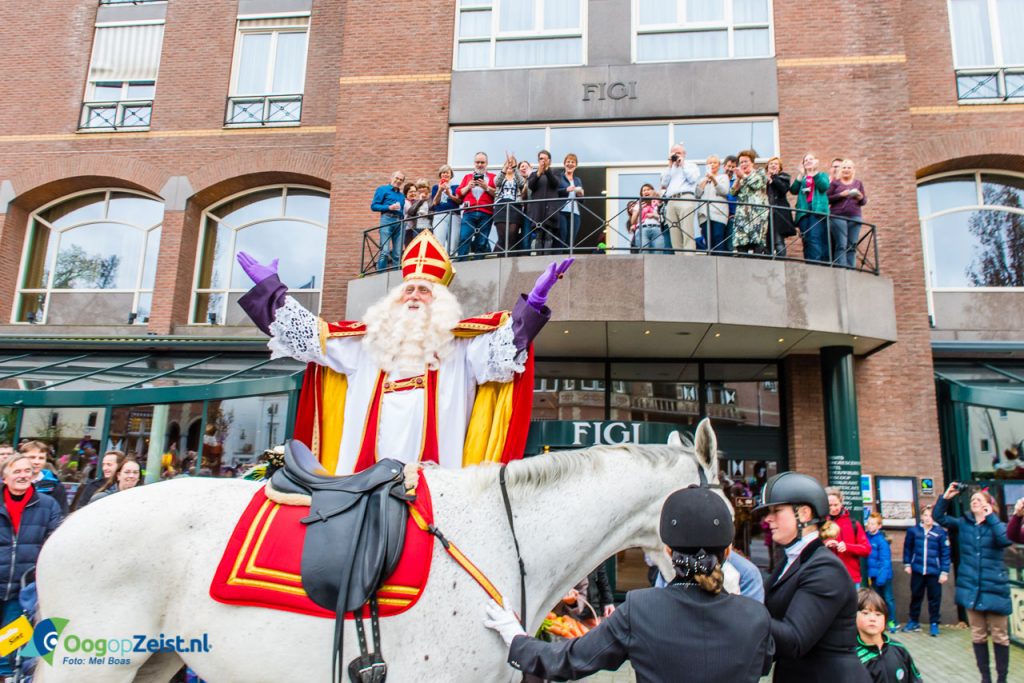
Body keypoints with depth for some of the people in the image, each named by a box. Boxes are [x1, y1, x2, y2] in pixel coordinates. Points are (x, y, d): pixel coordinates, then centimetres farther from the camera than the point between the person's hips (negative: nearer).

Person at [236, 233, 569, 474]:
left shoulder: (461, 345, 9)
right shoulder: (368, 342, 18)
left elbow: (504, 337, -6)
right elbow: (311, 332, 23)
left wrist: (534, 301, -21)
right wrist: (271, 288, 26)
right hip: (364, 473, 3)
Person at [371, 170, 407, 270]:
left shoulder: (402, 196, 25)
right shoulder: (382, 190, 10)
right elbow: (373, 206, 1)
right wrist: (389, 207, -9)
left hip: (399, 222, 5)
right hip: (387, 220, -5)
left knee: (398, 253, -1)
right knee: (385, 251, -15)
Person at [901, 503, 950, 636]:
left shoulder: (940, 532, -9)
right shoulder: (913, 531, -4)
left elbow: (945, 553, -6)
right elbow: (907, 548, 7)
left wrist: (944, 572, -6)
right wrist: (907, 564, 5)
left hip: (934, 571, -2)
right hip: (917, 570, 2)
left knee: (934, 598, 7)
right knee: (915, 596, 14)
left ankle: (934, 624, 22)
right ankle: (913, 621, 27)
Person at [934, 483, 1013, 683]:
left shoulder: (997, 525, -3)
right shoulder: (963, 523, 6)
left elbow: (1006, 539, -23)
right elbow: (938, 516, 5)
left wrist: (990, 517, -18)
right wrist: (946, 497, -5)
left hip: (994, 588, -3)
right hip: (971, 589, 3)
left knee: (999, 636, 5)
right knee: (978, 635, 9)